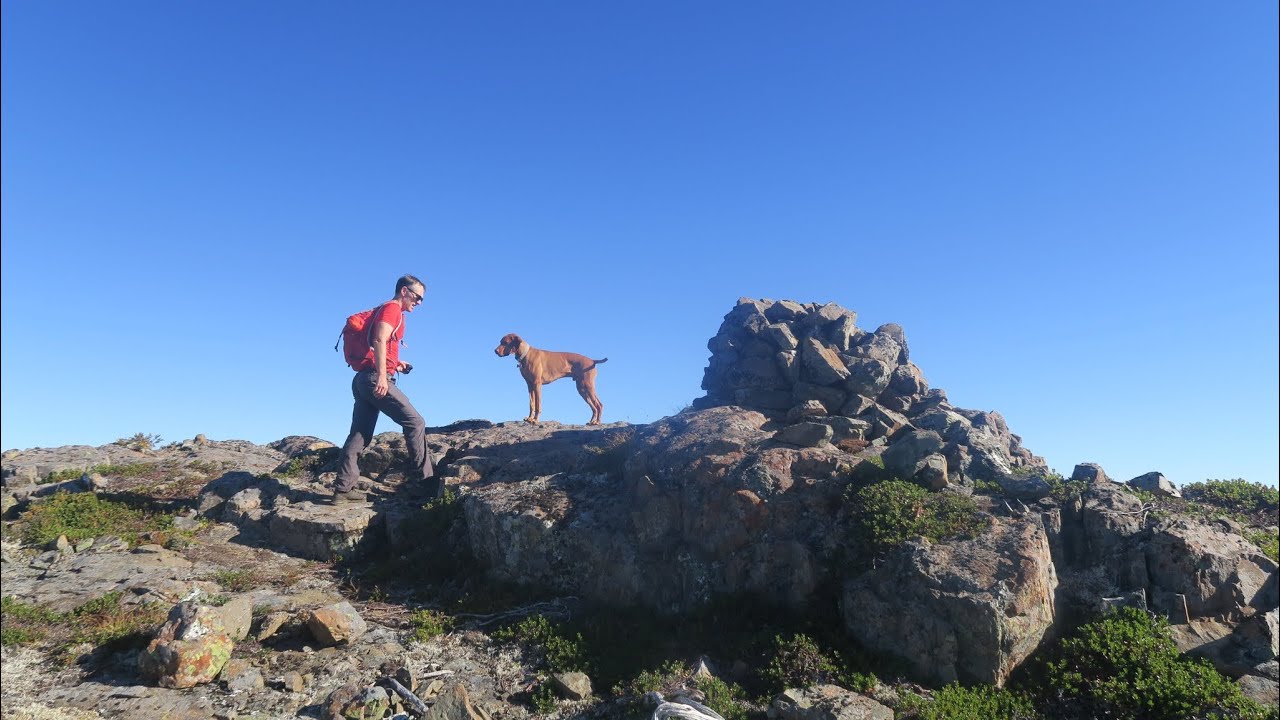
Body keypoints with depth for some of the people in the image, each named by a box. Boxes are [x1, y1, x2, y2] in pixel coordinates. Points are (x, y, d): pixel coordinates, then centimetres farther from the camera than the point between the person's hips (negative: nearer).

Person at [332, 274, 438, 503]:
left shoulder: (384, 310, 26)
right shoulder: (392, 308, -3)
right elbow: (380, 340, -18)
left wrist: (396, 364, 20)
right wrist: (382, 375, -26)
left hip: (363, 380, 10)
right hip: (376, 378, -10)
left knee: (360, 436, 7)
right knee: (415, 422, -7)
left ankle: (343, 488, 6)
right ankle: (424, 480, -7)